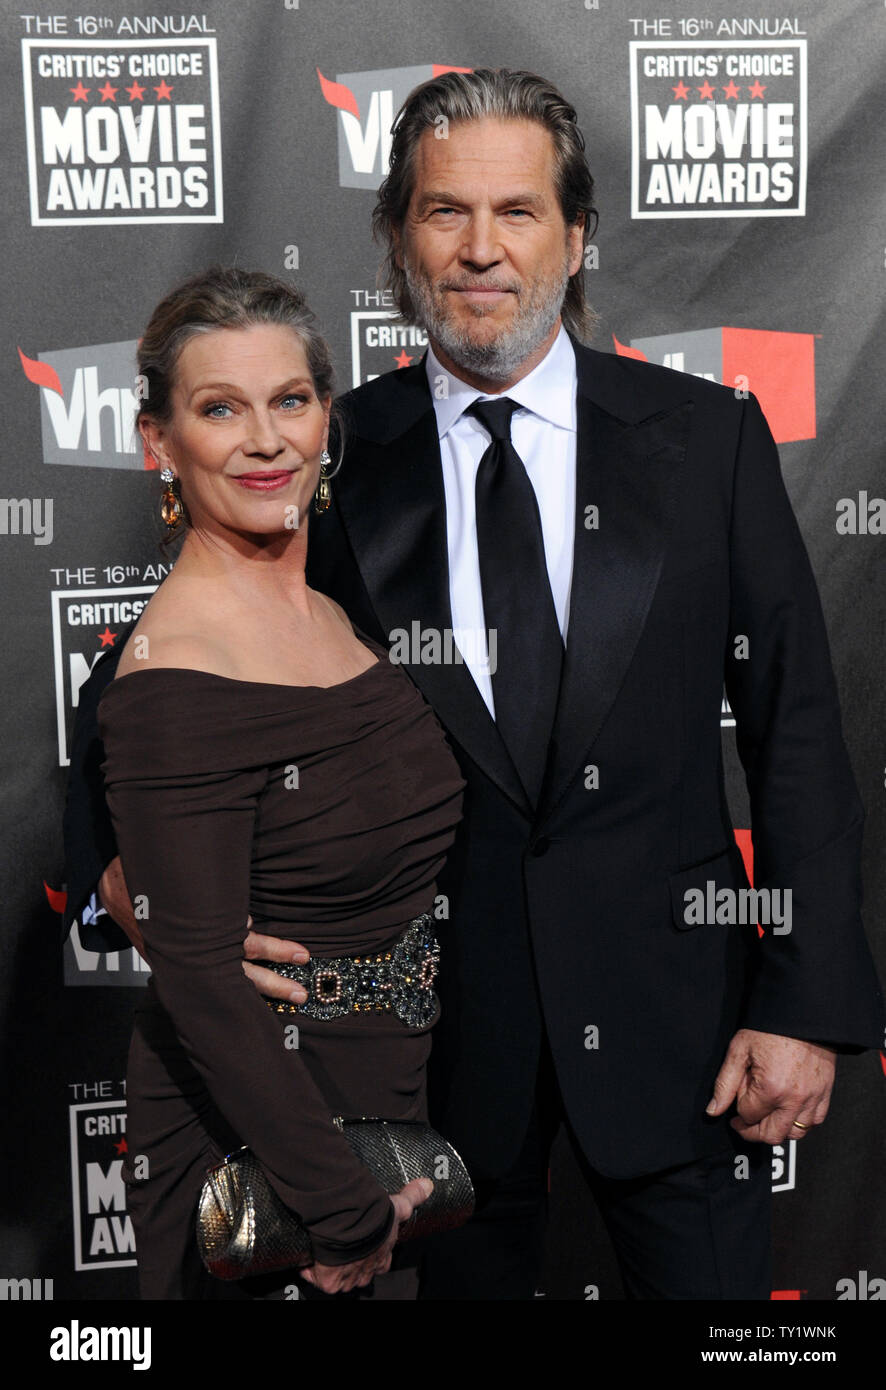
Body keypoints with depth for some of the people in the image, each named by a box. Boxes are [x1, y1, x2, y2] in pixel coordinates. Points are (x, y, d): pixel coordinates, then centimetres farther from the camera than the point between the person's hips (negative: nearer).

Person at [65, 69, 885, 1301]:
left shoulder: (707, 438, -2)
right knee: (467, 1272, 19)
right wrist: (131, 862, -18)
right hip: (441, 1016, 1)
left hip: (669, 1010, 0)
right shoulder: (336, 459, -3)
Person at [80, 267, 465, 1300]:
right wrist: (349, 1209, -19)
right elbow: (197, 973, -23)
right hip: (248, 1129, -7)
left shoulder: (338, 610, 1)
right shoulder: (172, 675, -23)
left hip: (383, 1097, 7)